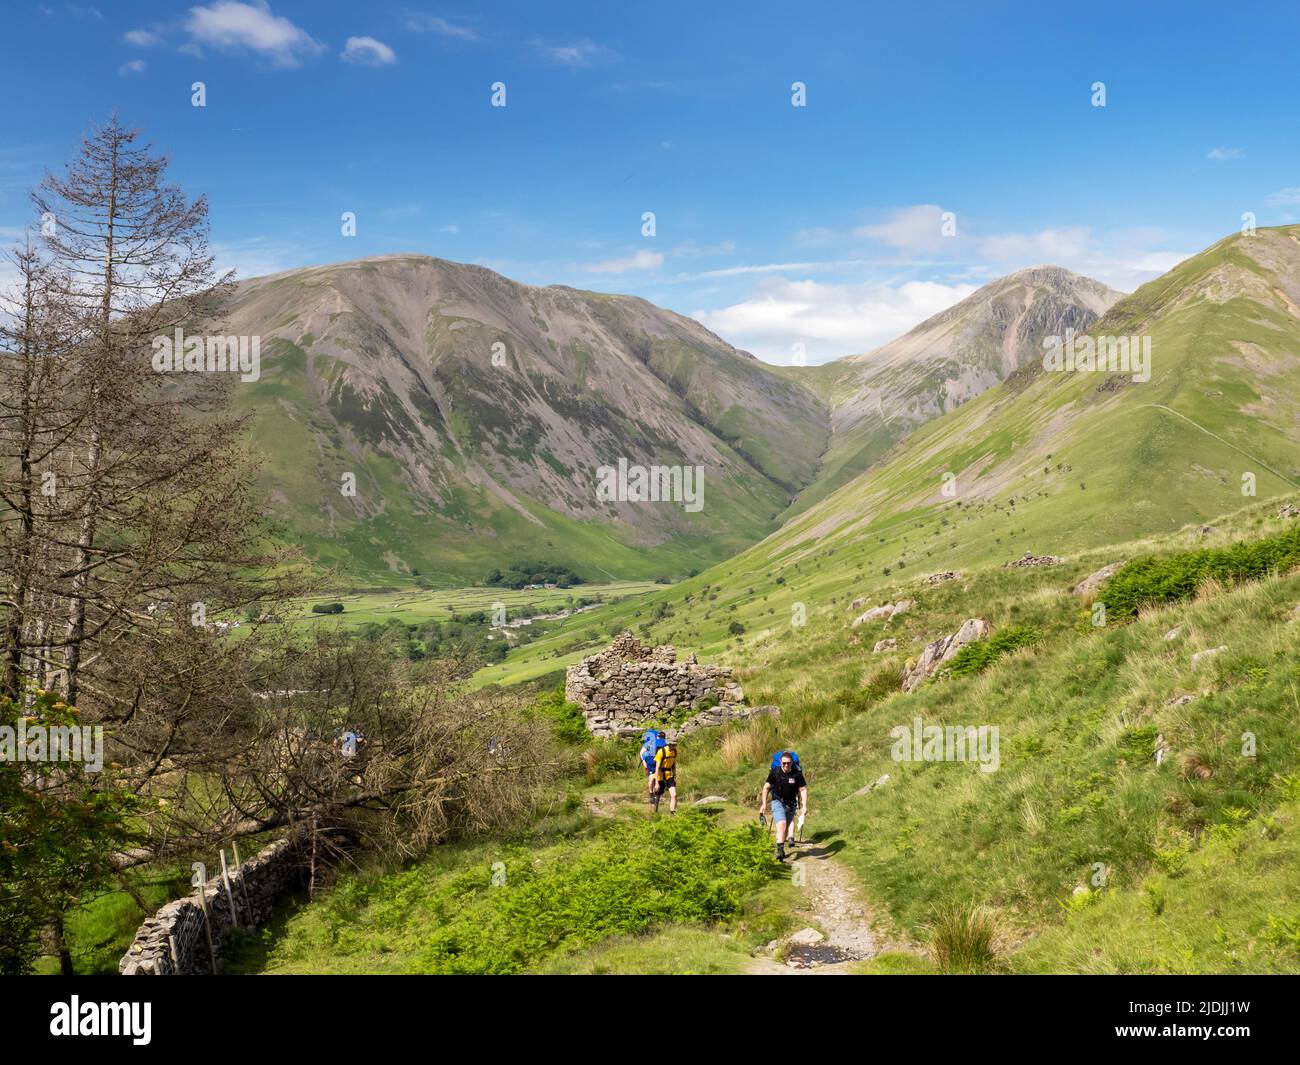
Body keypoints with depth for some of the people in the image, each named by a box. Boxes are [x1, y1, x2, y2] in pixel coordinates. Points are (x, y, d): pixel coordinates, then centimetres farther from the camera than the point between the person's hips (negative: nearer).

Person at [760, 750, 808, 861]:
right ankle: (780, 849, -23)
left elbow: (803, 789, -6)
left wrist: (805, 806, -13)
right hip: (778, 801, -2)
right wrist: (764, 804, -4)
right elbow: (766, 787, -2)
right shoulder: (775, 772, -12)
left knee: (787, 827, 8)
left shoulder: (797, 773, -12)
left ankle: (780, 848, 27)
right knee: (781, 824, -20)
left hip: (791, 803, 2)